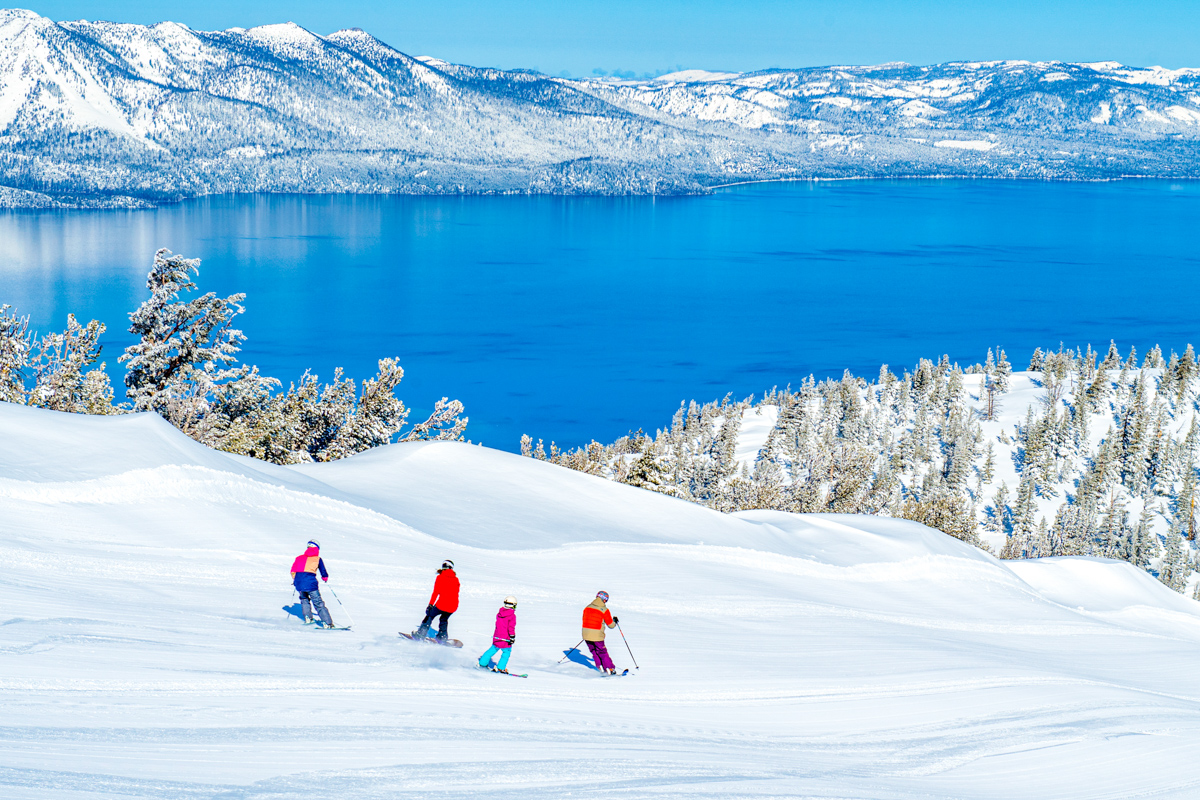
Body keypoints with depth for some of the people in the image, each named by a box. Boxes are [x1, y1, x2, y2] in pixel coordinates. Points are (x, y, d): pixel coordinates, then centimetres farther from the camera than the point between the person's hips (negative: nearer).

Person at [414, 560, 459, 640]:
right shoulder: (456, 579, 11)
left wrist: (430, 605, -3)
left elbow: (435, 593, -4)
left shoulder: (440, 577, 0)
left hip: (442, 604, -4)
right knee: (444, 619, 30)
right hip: (453, 606, 4)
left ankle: (420, 634, 18)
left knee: (430, 615, 19)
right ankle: (442, 637, 26)